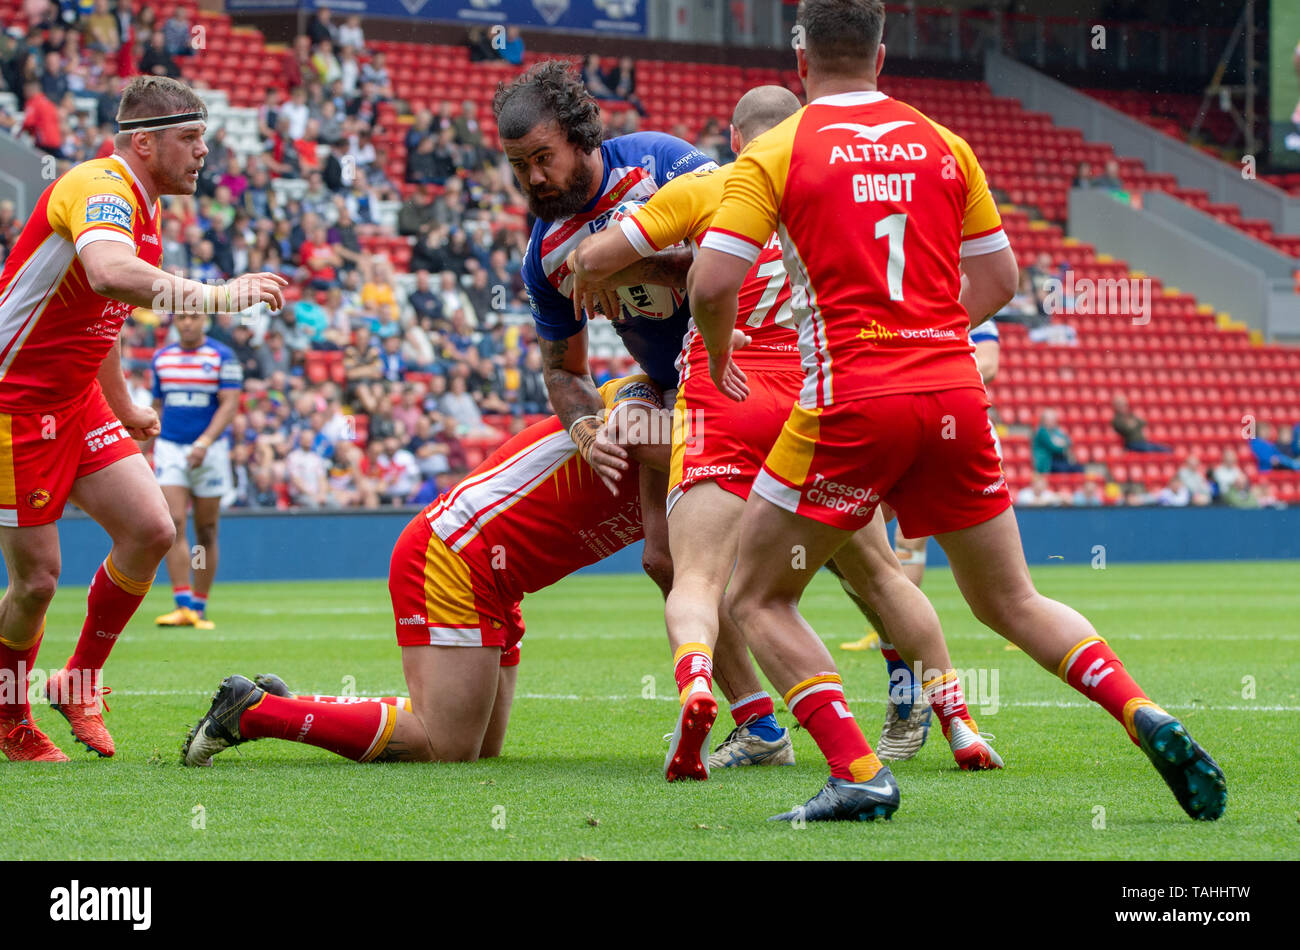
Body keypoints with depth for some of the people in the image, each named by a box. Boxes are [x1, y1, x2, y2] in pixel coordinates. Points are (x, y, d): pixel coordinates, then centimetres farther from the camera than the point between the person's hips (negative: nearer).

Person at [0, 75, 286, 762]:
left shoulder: (140, 209, 11)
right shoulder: (100, 189, -21)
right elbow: (109, 274, -44)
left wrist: (124, 406, 33)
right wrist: (217, 296, -46)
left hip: (75, 401, 9)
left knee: (150, 530, -4)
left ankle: (81, 683, 12)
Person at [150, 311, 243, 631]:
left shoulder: (222, 356, -2)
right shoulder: (162, 357, 10)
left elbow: (229, 404, -9)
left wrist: (205, 442, -23)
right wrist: (151, 452, 17)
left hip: (209, 449, -2)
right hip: (169, 447, 2)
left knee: (206, 532, 3)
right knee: (173, 525, -14)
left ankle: (199, 608, 12)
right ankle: (183, 606, -18)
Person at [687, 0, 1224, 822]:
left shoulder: (775, 153, 0)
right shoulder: (944, 145, 11)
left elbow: (712, 283, -8)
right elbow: (998, 281, 16)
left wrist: (720, 357, 12)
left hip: (852, 405, -4)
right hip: (954, 395, 4)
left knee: (758, 599, 10)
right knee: (1013, 603, 16)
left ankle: (859, 774, -6)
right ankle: (1144, 715, -6)